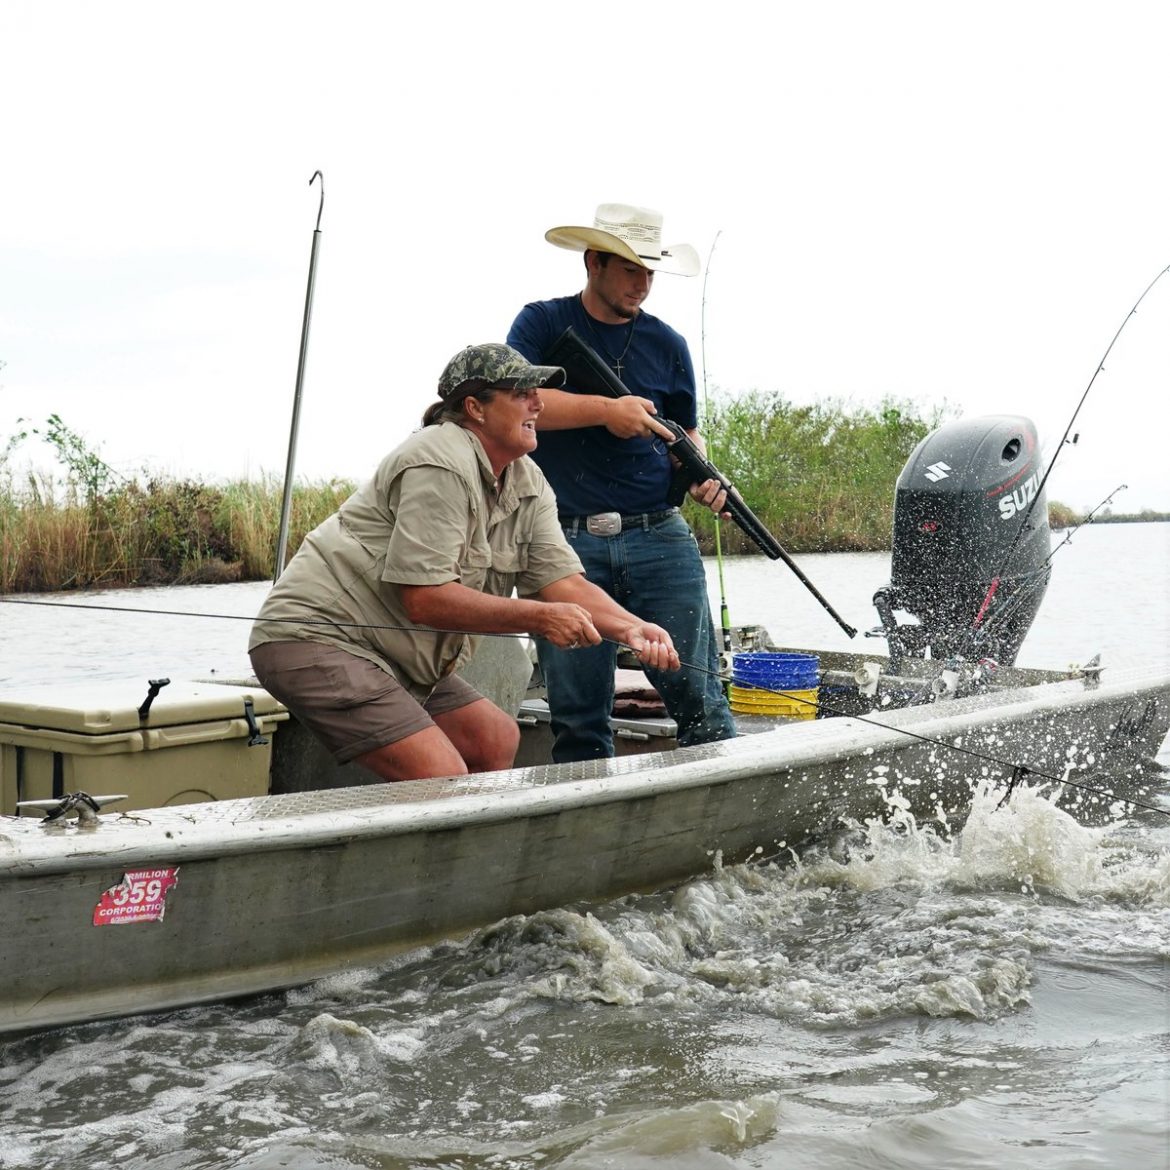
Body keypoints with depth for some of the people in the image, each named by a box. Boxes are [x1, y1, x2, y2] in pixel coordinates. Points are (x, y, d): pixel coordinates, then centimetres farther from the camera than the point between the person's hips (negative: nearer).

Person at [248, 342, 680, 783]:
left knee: (496, 739, 10)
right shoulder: (440, 465, -20)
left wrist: (632, 628, -17)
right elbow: (424, 599, -25)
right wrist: (538, 617, -25)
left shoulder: (528, 483, 8)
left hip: (395, 655, 10)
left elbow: (564, 583, 0)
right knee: (442, 776, -20)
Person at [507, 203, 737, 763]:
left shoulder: (666, 344, 15)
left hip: (660, 537, 2)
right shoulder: (542, 324, 7)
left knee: (696, 691, -5)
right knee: (577, 717, 2)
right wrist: (605, 410, -15)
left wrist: (701, 477, 1)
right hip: (568, 542, -1)